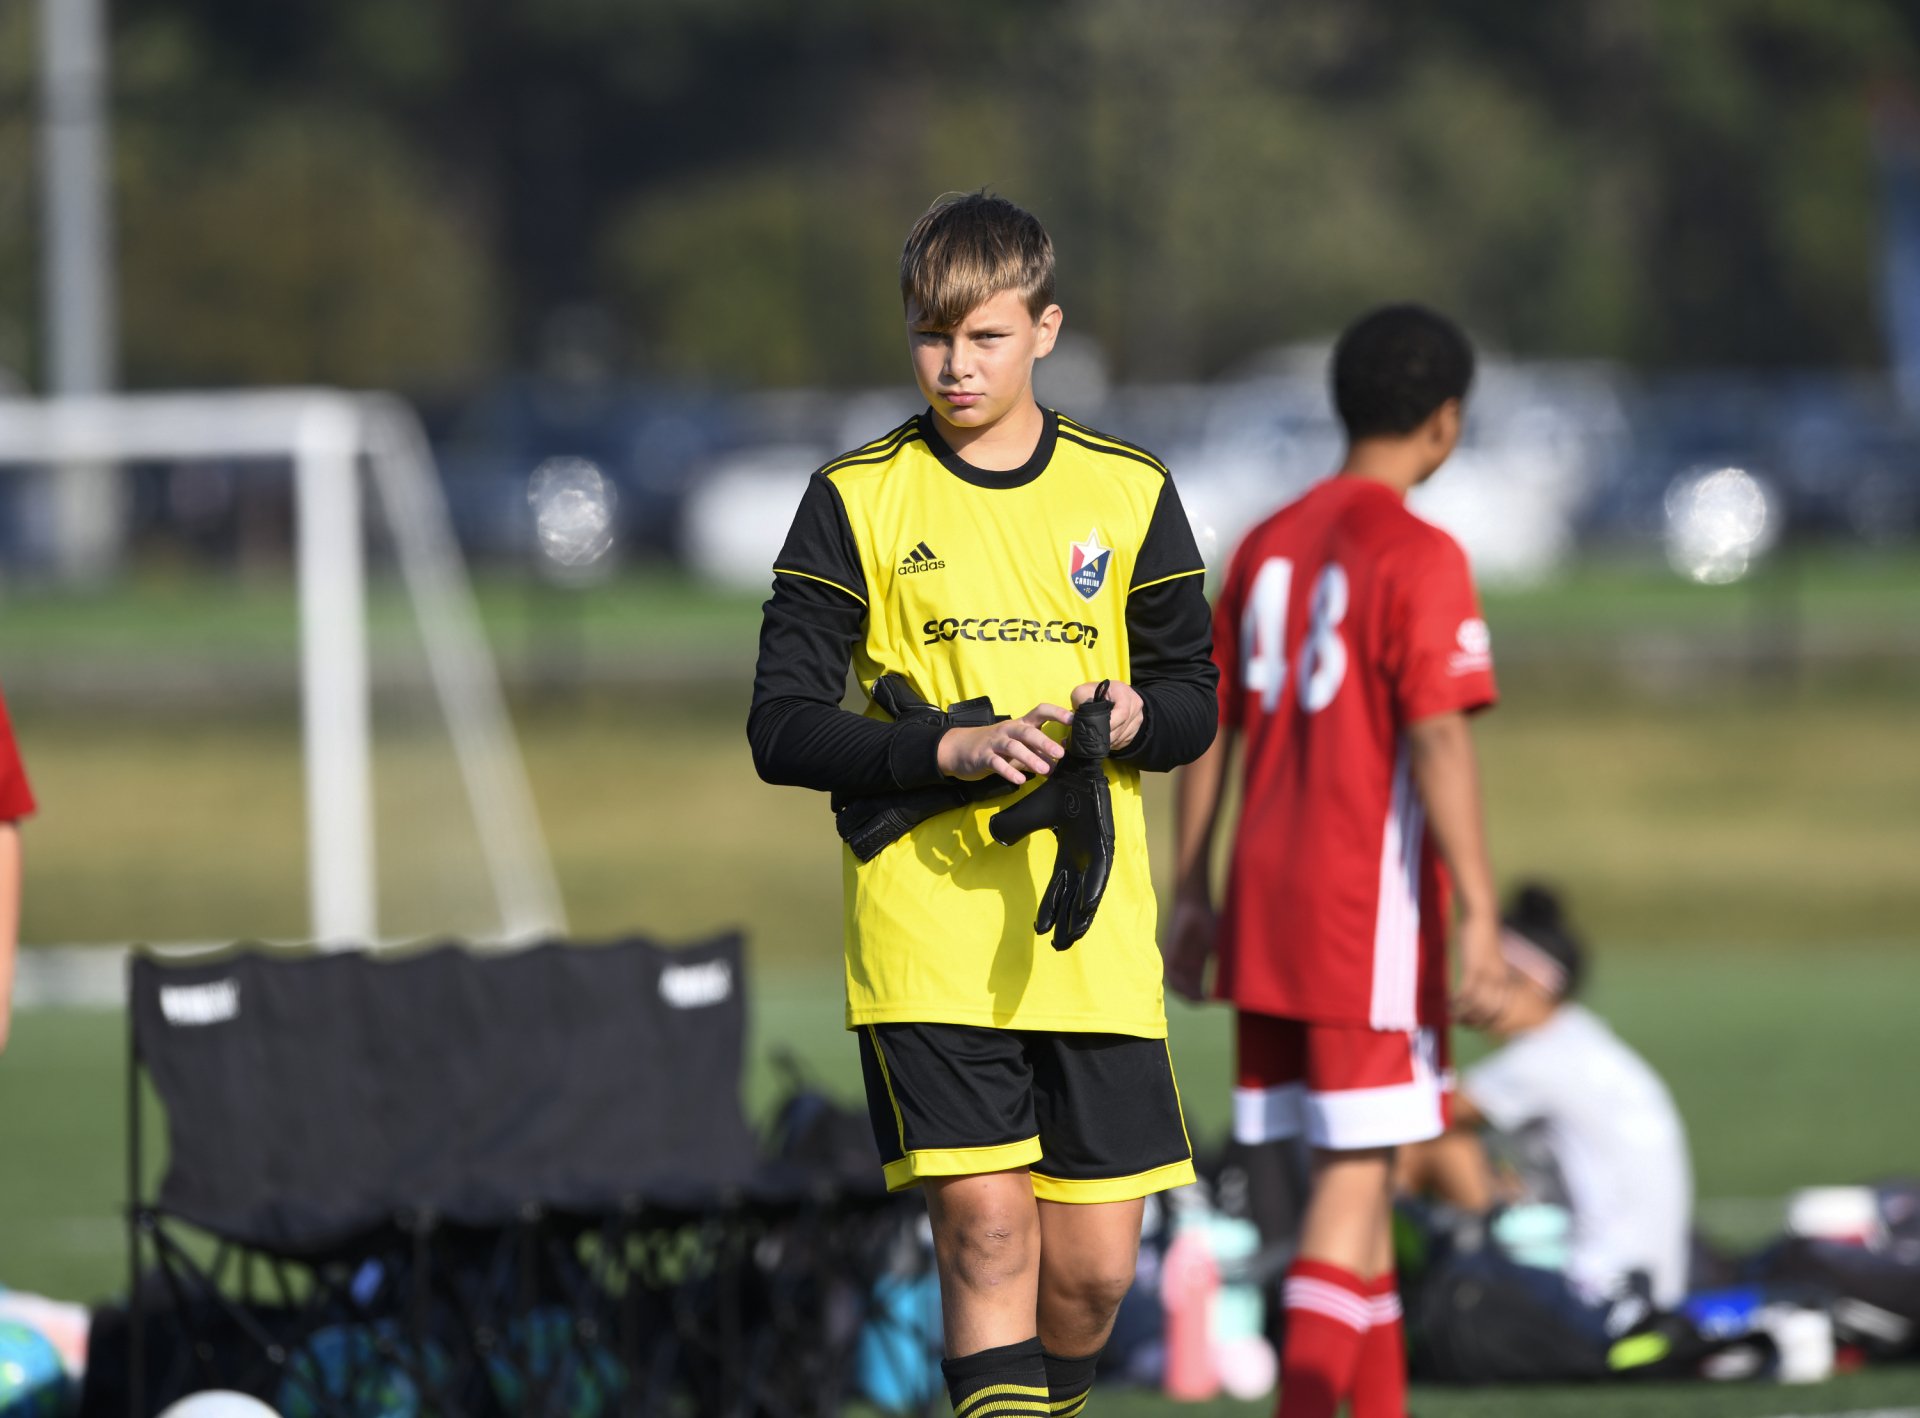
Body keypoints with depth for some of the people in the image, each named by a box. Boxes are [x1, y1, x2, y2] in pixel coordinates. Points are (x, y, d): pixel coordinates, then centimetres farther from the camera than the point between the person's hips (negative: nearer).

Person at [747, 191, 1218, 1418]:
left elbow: (1193, 697, 14)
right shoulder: (856, 499, 3)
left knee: (1095, 1259, 0)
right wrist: (950, 748, -16)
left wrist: (1129, 717, -11)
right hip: (927, 929, -2)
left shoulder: (1127, 492, 9)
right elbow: (782, 726, -1)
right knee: (983, 1223, -14)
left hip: (1092, 933, 2)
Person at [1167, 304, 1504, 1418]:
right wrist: (1479, 917, -18)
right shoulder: (1418, 557, -11)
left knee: (1358, 1175, 15)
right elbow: (1439, 742, -18)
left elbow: (1209, 728, 14)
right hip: (1371, 909, -7)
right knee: (1356, 1178, -7)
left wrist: (1192, 893, 19)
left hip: (1267, 908, 7)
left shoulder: (1268, 545, 11)